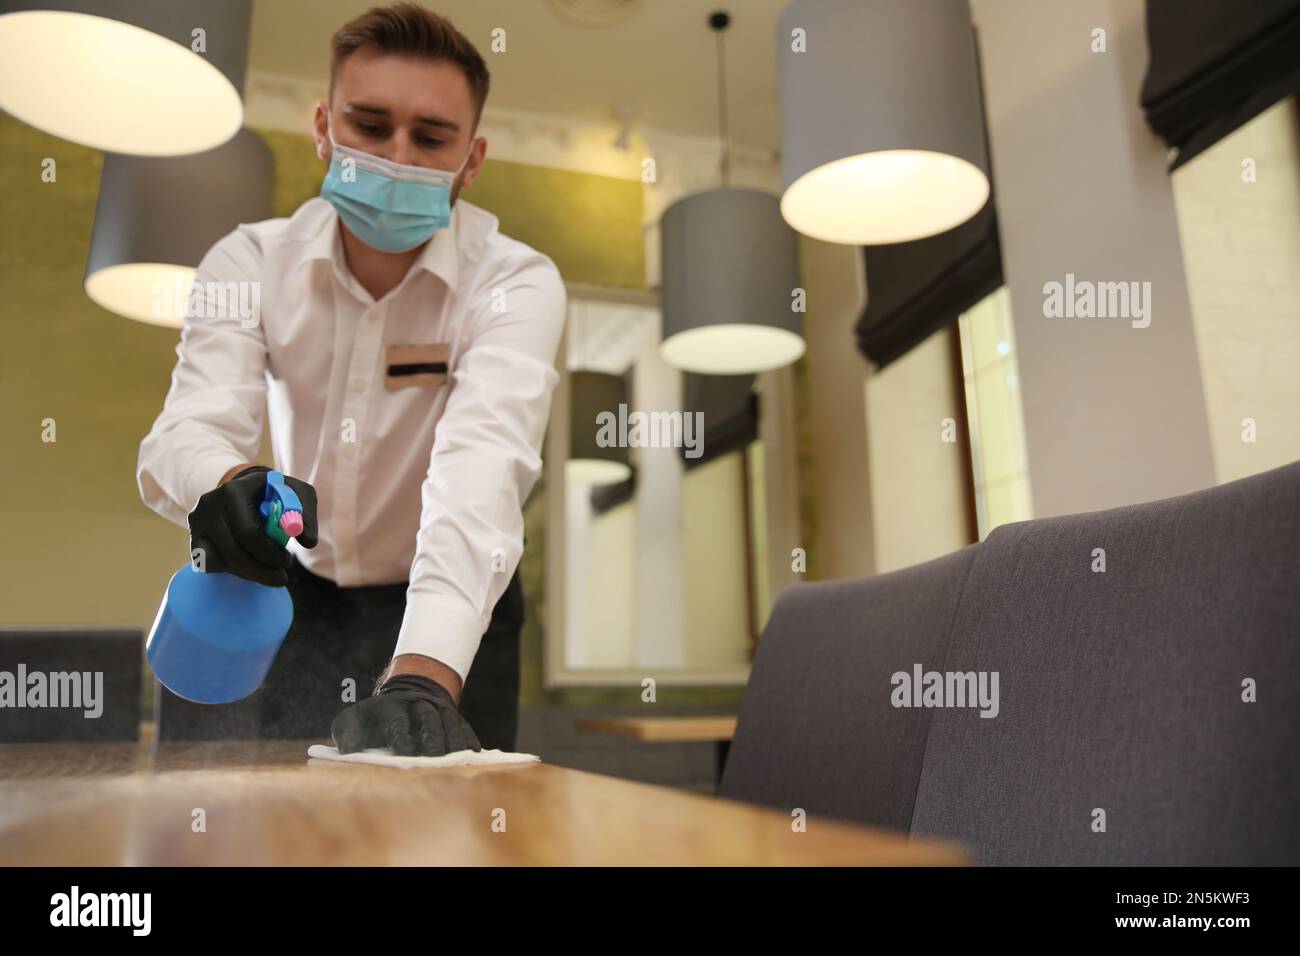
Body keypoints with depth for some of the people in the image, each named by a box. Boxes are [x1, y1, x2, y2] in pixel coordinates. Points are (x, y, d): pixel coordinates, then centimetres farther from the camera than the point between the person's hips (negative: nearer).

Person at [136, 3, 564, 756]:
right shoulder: (250, 261, -9)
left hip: (444, 612, -2)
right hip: (279, 593, 2)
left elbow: (482, 465, -35)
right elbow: (192, 425, -22)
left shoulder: (516, 284, -19)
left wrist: (422, 680, -50)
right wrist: (224, 487, -47)